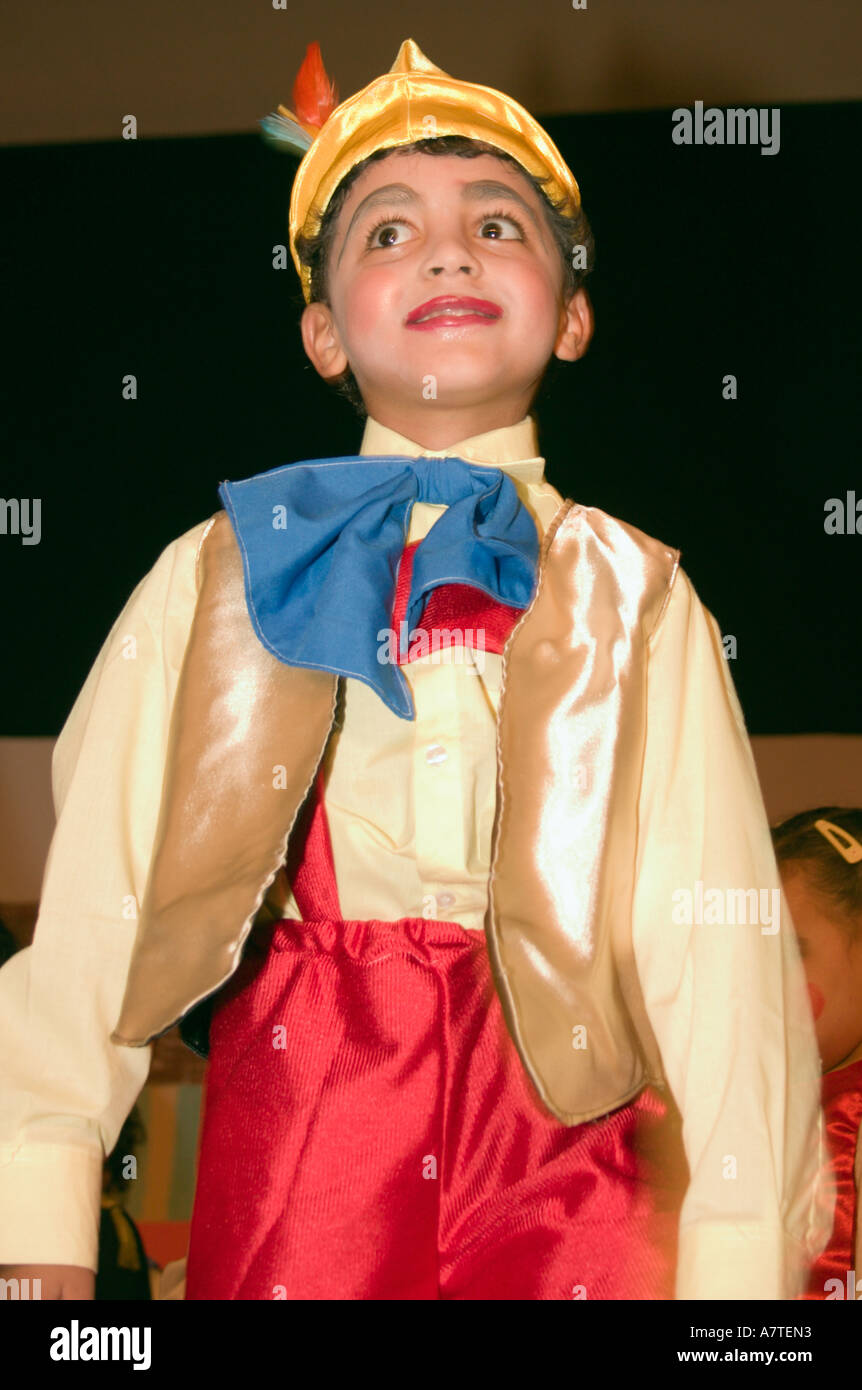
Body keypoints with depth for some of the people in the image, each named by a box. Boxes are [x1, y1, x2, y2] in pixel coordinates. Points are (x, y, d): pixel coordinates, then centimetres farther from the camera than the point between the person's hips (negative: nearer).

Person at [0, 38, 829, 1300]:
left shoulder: (634, 603, 5)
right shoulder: (217, 582, 6)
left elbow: (718, 953, 1)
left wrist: (736, 1263, -5)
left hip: (562, 1148, 0)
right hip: (292, 1135, 0)